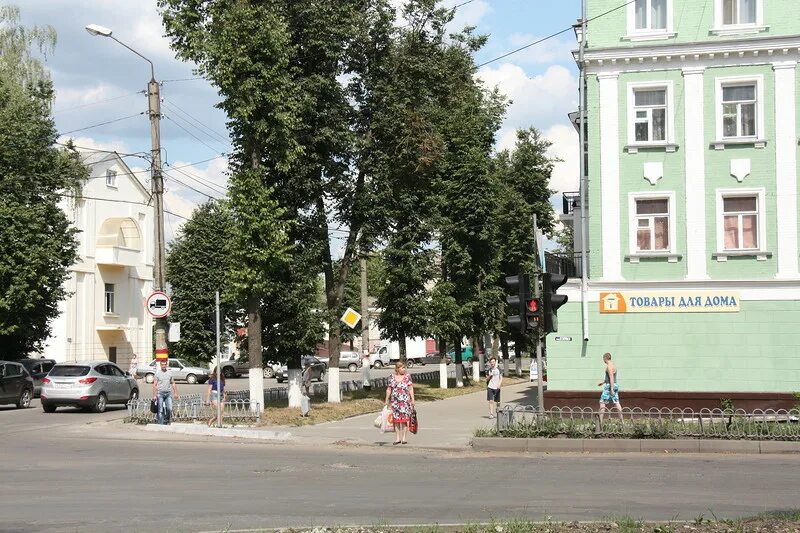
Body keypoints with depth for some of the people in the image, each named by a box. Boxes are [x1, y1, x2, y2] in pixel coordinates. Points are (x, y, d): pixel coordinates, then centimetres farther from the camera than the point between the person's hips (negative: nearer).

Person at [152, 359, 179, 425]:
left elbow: (173, 384, 12)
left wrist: (176, 394, 8)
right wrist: (154, 395, -10)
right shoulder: (157, 373, 0)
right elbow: (154, 385, -3)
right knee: (160, 410, -2)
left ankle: (166, 421, 14)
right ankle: (160, 423, 2)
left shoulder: (170, 372, 9)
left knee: (169, 409, -5)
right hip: (160, 393, -3)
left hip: (168, 393, 3)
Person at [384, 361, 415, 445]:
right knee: (396, 420, 4)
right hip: (395, 402, 2)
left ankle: (404, 438, 3)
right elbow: (389, 389, 10)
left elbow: (411, 389, -1)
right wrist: (386, 400, 9)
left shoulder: (407, 377, 2)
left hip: (405, 401, -2)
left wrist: (412, 399, -7)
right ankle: (397, 438, 11)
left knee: (404, 420, -3)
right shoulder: (392, 377, 7)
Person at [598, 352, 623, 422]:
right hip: (615, 385, 10)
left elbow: (611, 378, -22)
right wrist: (603, 382, 30)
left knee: (602, 403, -6)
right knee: (616, 403, 7)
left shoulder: (609, 366, -15)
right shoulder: (613, 365, 16)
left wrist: (611, 389, -25)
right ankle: (621, 420, 4)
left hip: (610, 386, -10)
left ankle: (600, 421, -9)